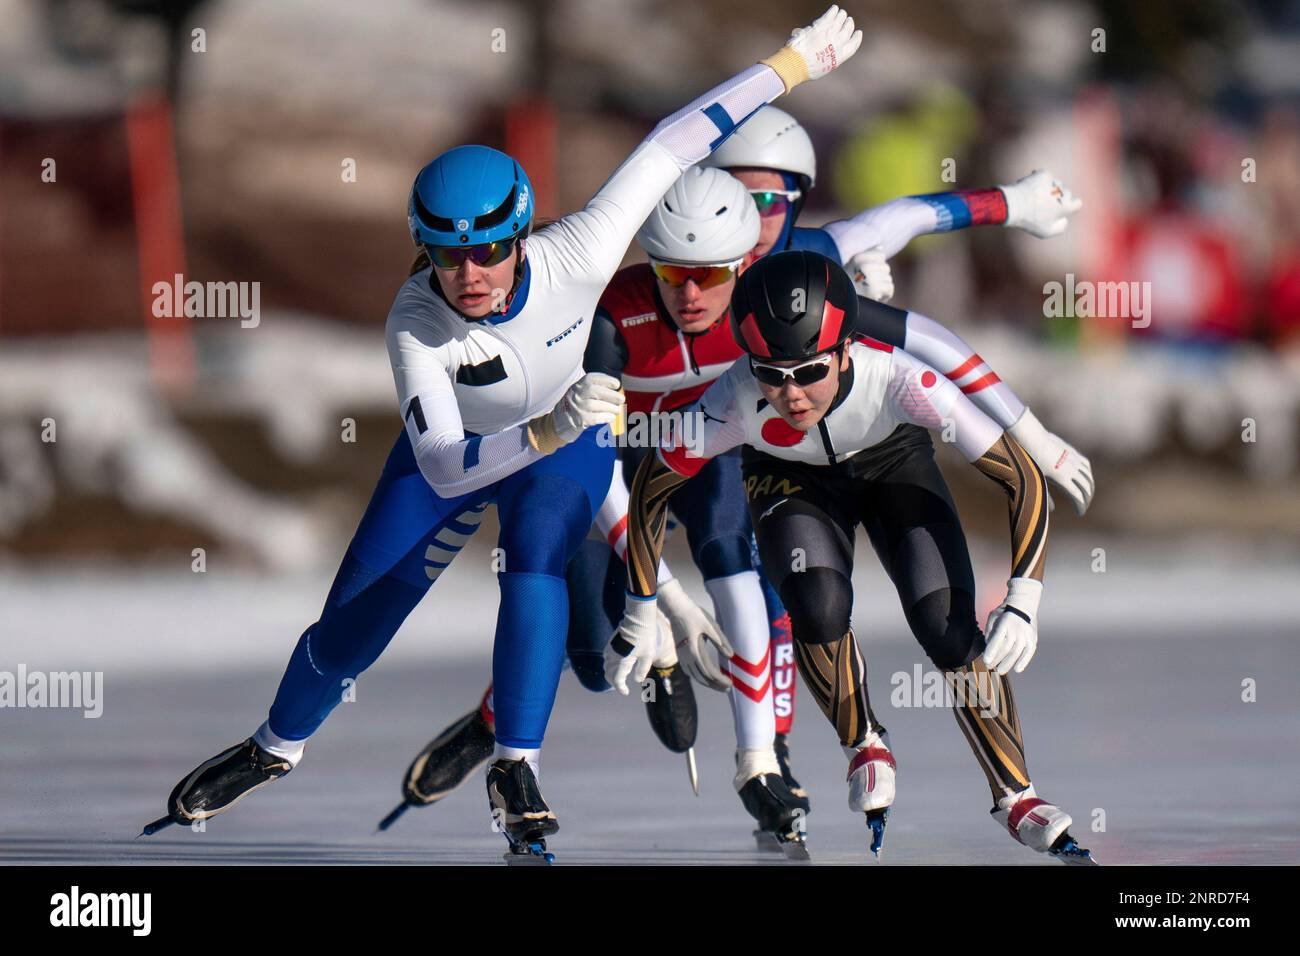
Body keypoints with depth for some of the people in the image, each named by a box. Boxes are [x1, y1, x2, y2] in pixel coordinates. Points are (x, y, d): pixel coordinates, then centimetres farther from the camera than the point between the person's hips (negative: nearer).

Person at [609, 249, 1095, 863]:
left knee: (947, 624, -17)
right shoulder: (734, 406, -37)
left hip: (894, 464, 0)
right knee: (819, 611, -24)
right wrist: (638, 616, -13)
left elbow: (1025, 479, -32)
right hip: (792, 482, 0)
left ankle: (1014, 796, 1)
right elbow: (649, 490, -18)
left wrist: (1022, 603, -40)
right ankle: (865, 751, 5)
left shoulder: (898, 380, -40)